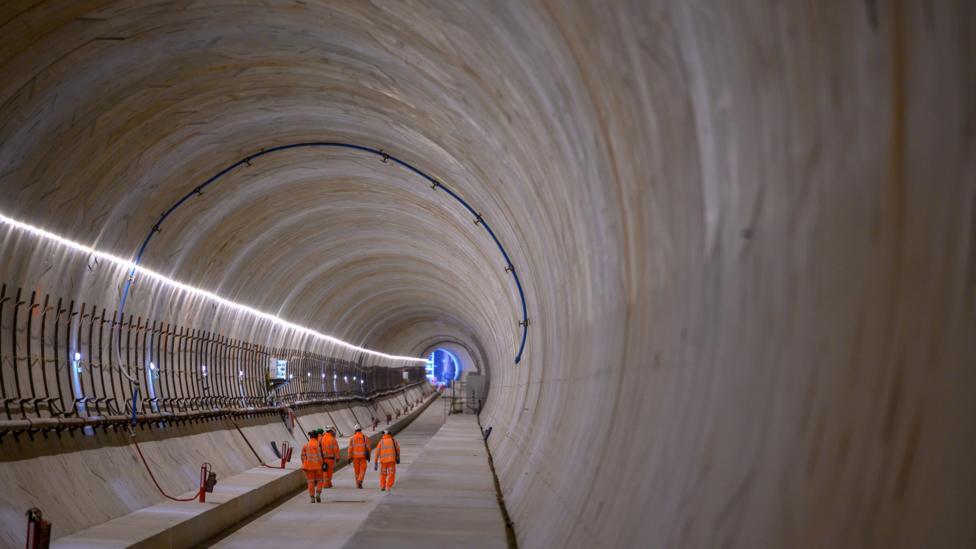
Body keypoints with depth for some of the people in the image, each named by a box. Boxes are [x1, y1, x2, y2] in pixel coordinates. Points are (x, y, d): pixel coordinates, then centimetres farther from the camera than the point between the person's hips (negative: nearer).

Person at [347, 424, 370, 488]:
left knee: (357, 470, 11)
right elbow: (368, 447, -3)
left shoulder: (352, 438, -2)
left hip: (355, 456, 1)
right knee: (362, 469, 3)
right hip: (363, 456, -1)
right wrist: (368, 456, 5)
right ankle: (360, 480, -21)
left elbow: (350, 448, -4)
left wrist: (349, 458, 0)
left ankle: (358, 484, 15)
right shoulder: (365, 437, -2)